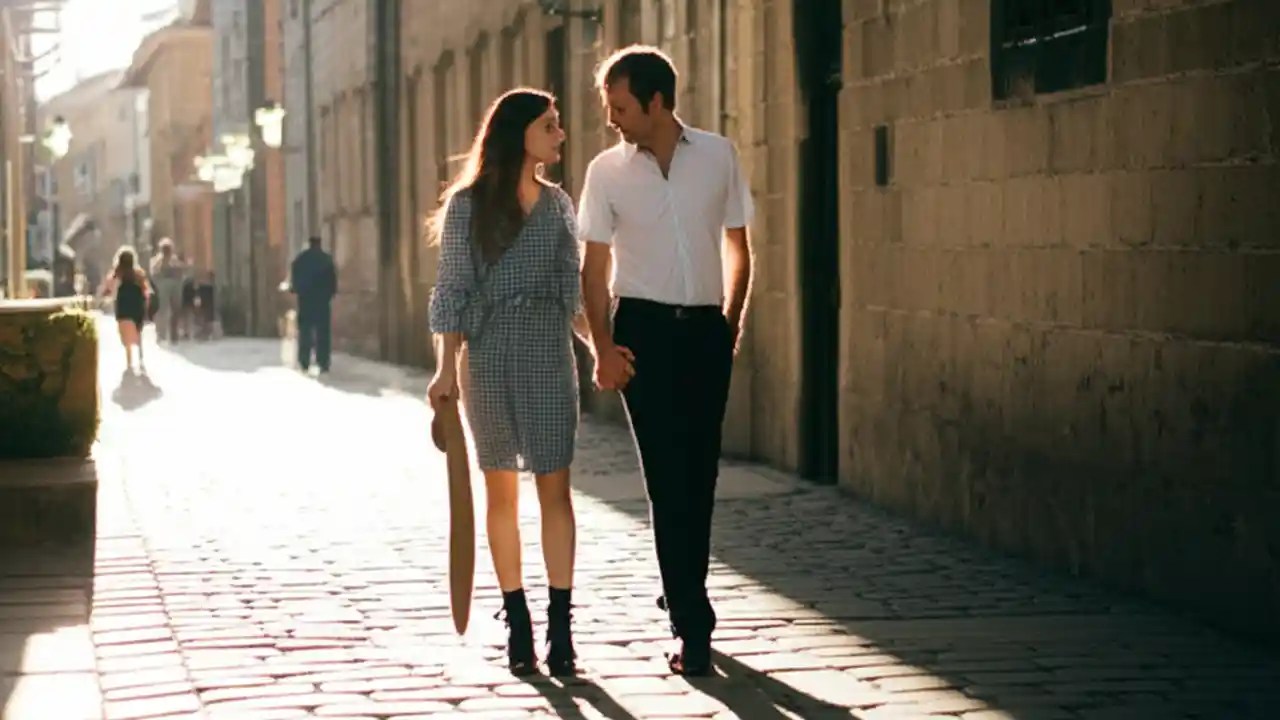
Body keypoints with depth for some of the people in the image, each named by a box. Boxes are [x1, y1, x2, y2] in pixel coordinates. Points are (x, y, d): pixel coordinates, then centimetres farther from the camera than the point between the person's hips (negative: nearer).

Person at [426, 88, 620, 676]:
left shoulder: (557, 203, 9)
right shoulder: (468, 204, 0)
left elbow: (573, 290, 13)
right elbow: (451, 291, -1)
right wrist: (445, 369, -8)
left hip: (550, 356, 2)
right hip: (489, 357, -2)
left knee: (554, 489, -4)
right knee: (501, 493, 5)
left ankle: (560, 626, -3)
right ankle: (517, 623, 12)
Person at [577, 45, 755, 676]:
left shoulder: (718, 156, 3)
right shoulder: (607, 170, 1)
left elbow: (737, 248, 11)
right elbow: (596, 265, 3)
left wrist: (732, 326, 7)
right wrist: (602, 345, -7)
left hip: (707, 329, 2)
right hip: (645, 328, -2)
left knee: (697, 474, 8)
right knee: (668, 476, -6)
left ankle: (681, 593, 27)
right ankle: (693, 623, -5)